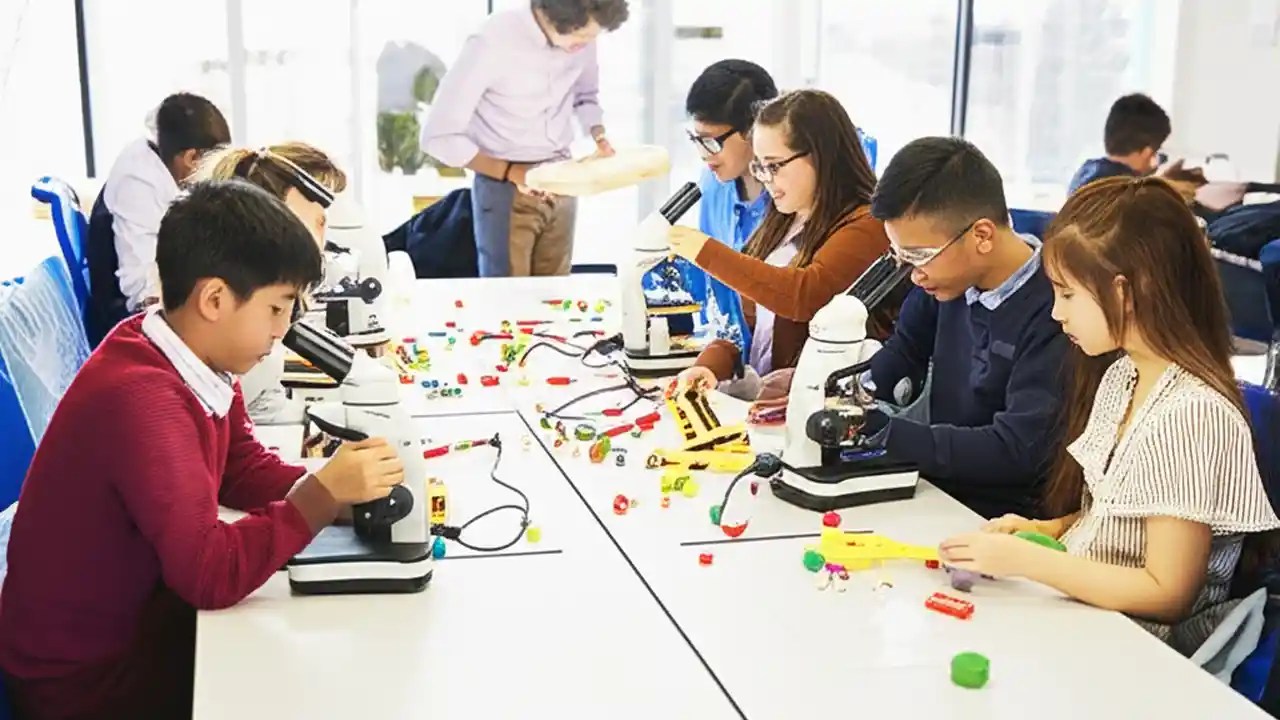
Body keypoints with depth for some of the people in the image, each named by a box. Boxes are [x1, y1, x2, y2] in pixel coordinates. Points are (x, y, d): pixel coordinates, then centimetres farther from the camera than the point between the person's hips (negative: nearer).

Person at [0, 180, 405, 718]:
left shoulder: (199, 358, -6)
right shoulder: (142, 397, -31)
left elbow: (244, 471, 5)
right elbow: (210, 574, -33)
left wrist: (335, 485, -11)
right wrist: (324, 493, -28)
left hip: (140, 608, 7)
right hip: (86, 672, -7)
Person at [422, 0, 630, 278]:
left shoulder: (581, 39, -5)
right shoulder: (494, 41, -21)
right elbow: (439, 137, -18)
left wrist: (600, 138, -4)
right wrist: (511, 172, -21)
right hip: (505, 189, -5)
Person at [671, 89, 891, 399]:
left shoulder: (866, 226, -10)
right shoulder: (780, 224, 16)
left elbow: (805, 296, -26)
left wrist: (708, 253, -20)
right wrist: (711, 364, -3)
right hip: (750, 391, 7)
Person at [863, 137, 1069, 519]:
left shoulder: (1053, 312, -22)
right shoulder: (947, 276, 0)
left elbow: (1018, 452, -25)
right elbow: (901, 357, 15)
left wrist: (877, 430, -24)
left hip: (1004, 522, -7)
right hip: (937, 492, 7)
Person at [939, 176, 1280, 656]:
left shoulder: (1193, 414, -23)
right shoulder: (1121, 373, 5)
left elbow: (1166, 593, -21)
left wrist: (1025, 560, -20)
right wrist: (1045, 529, 0)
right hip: (1081, 603, 8)